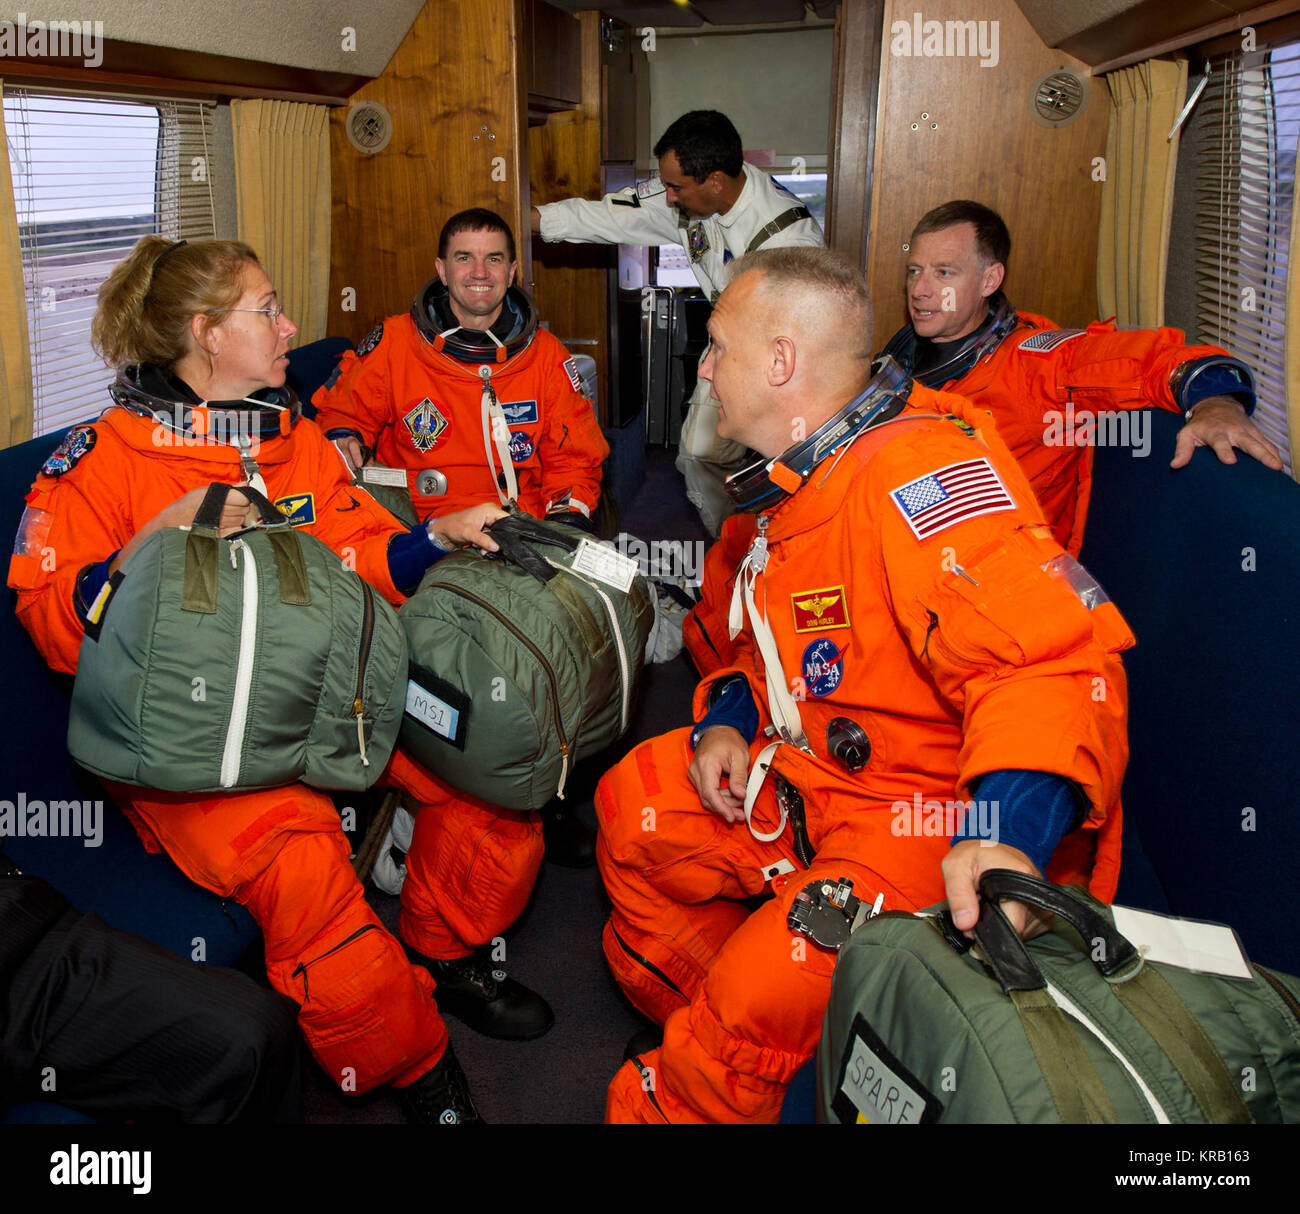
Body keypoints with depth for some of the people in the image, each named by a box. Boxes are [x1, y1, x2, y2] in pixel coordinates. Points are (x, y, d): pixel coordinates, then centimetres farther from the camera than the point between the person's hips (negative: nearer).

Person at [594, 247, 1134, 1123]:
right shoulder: (807, 478, 11)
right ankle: (694, 1022, 25)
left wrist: (1007, 833, -46)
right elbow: (781, 640, 24)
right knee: (635, 806, 13)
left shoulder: (918, 466, -25)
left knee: (758, 1010, -21)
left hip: (934, 819, -10)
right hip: (814, 771, 10)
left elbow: (1053, 653, -35)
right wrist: (728, 718, 6)